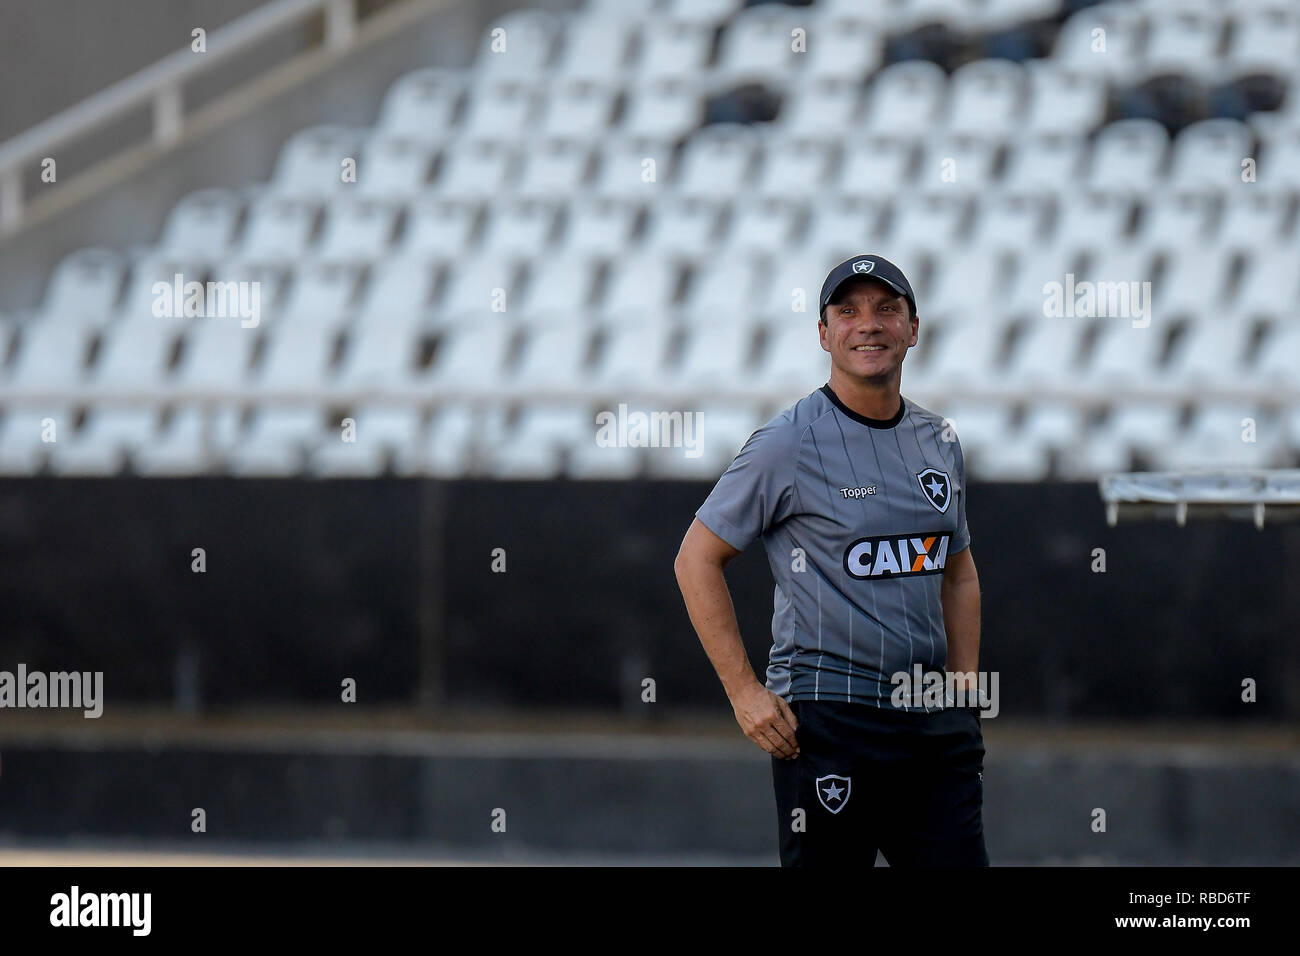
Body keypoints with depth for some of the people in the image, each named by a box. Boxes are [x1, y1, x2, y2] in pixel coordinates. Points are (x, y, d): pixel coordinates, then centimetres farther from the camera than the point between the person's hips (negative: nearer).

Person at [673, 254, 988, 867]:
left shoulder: (941, 443, 13)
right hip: (827, 720, -6)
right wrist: (744, 692, -10)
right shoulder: (789, 443, -6)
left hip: (932, 721, 6)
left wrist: (964, 694, 13)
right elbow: (696, 560, -3)